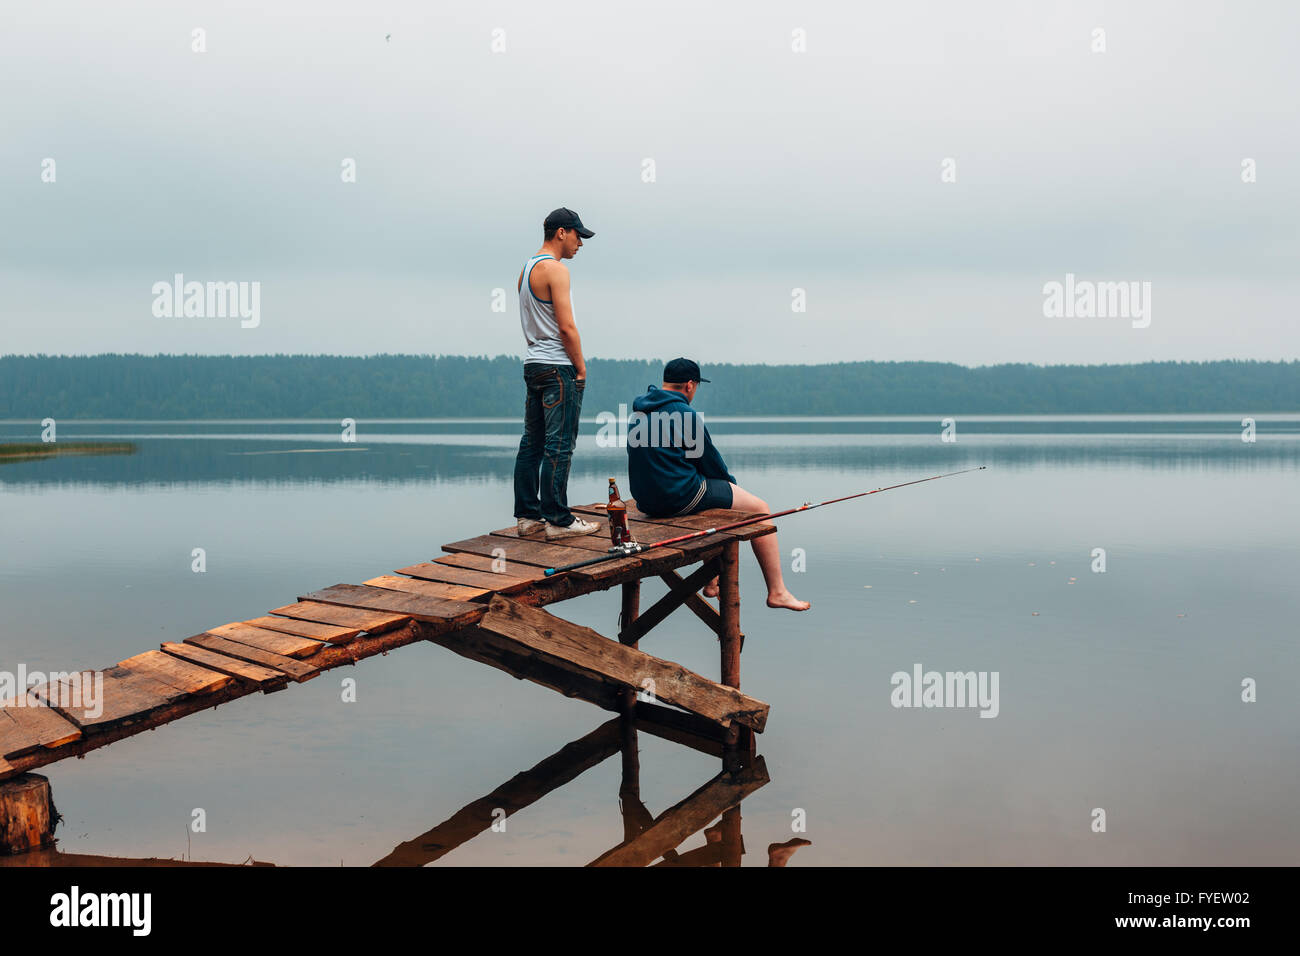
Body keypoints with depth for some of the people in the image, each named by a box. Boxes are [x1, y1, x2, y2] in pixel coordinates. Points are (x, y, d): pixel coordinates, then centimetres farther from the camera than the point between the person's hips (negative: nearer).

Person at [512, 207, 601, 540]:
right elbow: (566, 327, -18)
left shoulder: (526, 269, 17)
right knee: (559, 446, -7)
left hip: (533, 364, 10)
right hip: (558, 367, -10)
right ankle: (558, 520, -5)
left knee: (532, 443, 11)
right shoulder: (555, 268, -12)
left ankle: (527, 515, 14)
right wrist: (581, 368, -9)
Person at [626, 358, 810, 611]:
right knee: (760, 508, 5)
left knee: (714, 495, 35)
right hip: (679, 497, -9)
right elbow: (708, 458, -7)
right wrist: (729, 480, 14)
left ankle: (713, 582, 36)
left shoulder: (638, 412, 11)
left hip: (645, 499, 9)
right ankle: (777, 592, 7)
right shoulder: (685, 414, -15)